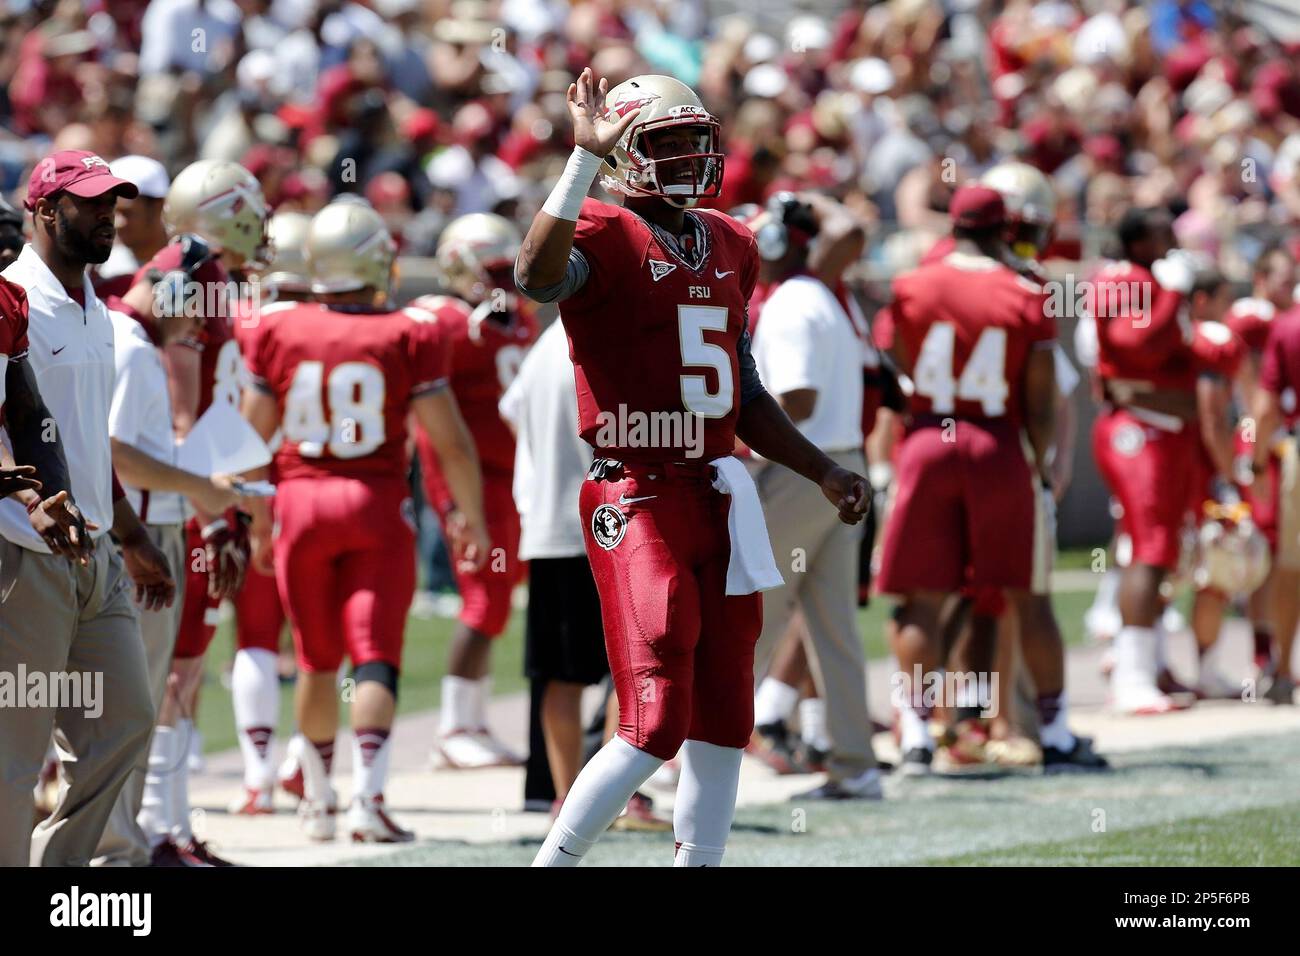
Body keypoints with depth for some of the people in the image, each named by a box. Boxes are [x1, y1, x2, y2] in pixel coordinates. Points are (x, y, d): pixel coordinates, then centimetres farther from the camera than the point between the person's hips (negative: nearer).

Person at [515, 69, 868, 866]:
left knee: (724, 719, 10)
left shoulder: (727, 247, 15)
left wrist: (824, 472, 19)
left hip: (719, 495, 8)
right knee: (658, 723, -12)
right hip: (639, 502, -8)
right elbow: (537, 277, -34)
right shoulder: (606, 239, -9)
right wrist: (587, 157, -34)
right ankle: (553, 861, 0)